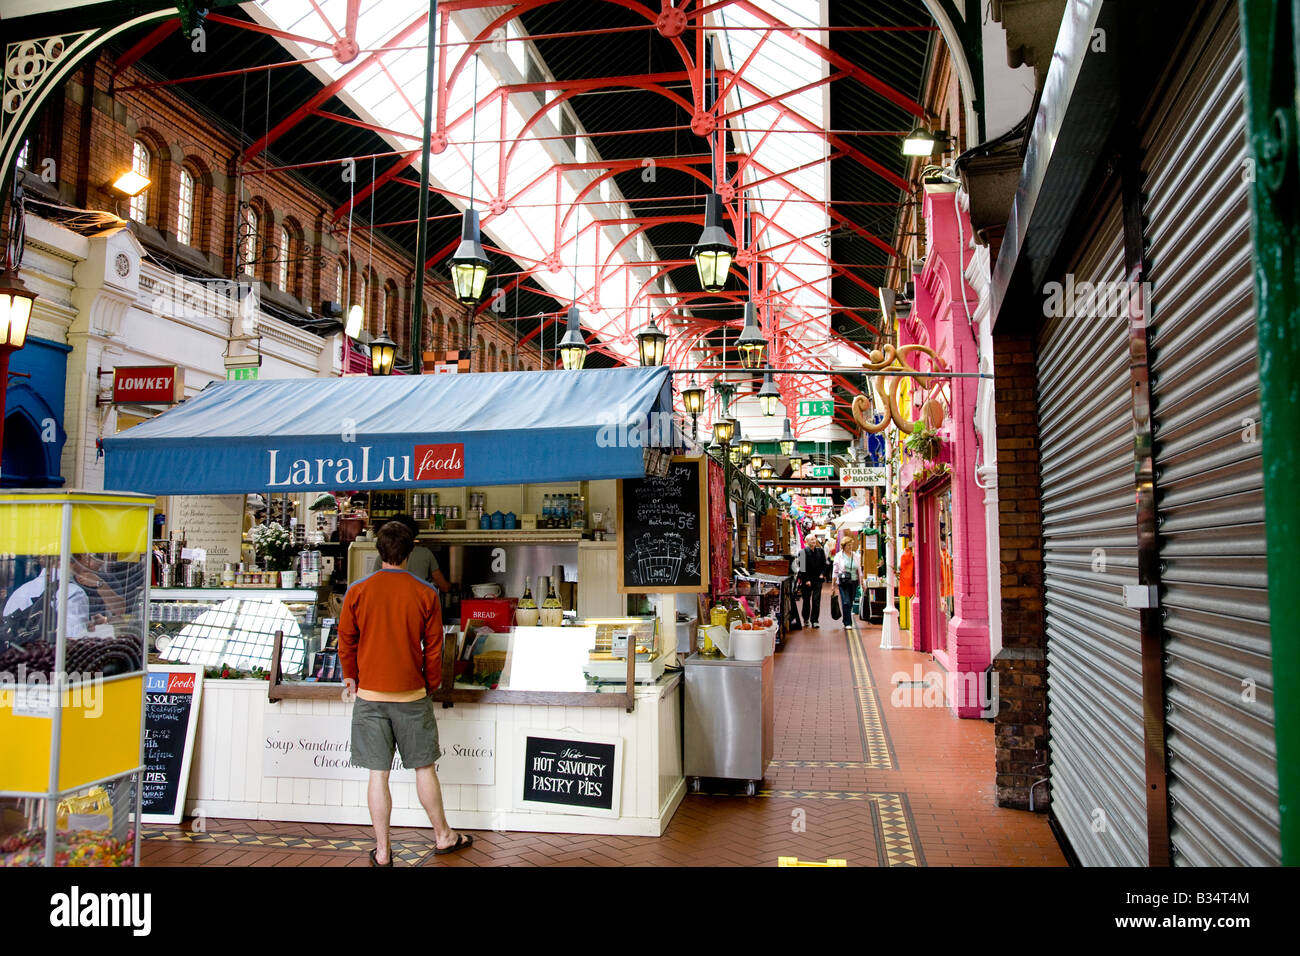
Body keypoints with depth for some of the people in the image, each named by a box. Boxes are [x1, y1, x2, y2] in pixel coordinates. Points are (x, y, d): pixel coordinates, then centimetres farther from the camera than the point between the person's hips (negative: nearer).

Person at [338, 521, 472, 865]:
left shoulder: (357, 591, -6)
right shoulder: (425, 594, -7)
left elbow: (346, 641, 3)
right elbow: (434, 646, 0)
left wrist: (350, 676, 21)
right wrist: (431, 684, 15)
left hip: (370, 695, 0)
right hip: (412, 695, 0)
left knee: (378, 775, 7)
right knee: (424, 768, 13)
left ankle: (382, 851, 17)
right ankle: (443, 836, 28)